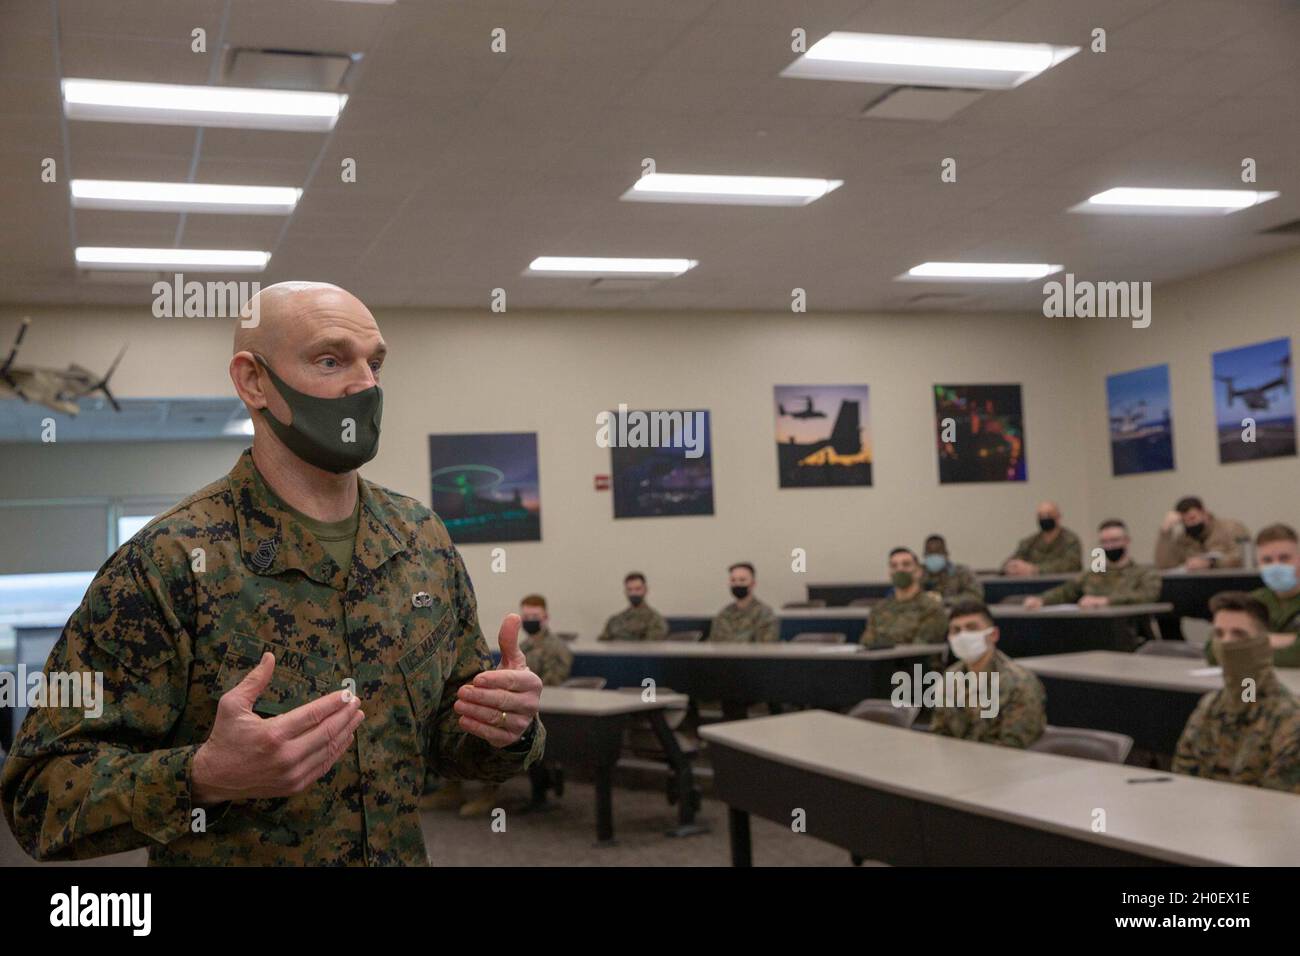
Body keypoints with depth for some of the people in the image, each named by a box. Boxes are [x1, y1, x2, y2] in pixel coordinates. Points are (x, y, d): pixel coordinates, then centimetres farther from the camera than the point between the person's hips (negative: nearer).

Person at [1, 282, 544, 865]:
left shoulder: (423, 541, -3)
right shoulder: (163, 565, -19)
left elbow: (448, 733, 6)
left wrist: (506, 728, -15)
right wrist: (205, 778, -34)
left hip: (405, 856, 5)